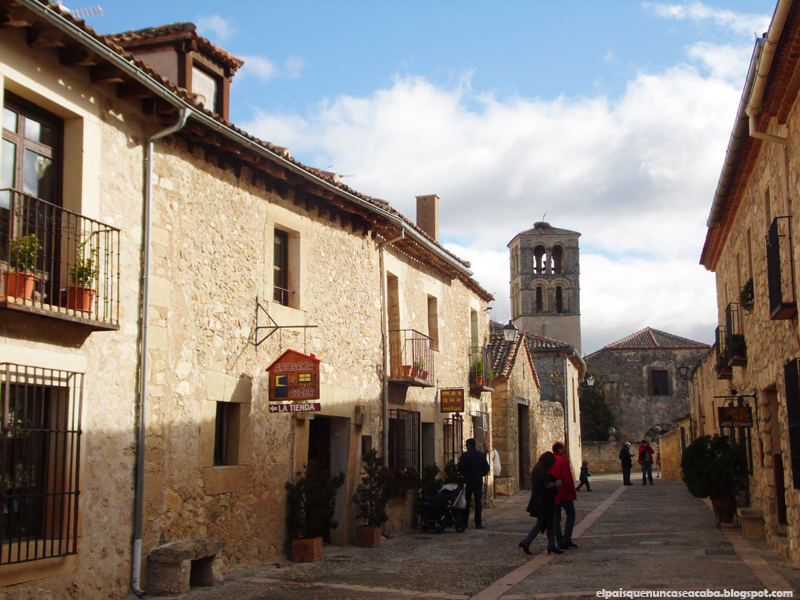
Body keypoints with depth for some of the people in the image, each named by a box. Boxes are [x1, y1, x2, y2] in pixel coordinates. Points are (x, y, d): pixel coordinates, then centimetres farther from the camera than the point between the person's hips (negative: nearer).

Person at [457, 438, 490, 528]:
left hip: (468, 481, -2)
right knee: (478, 502, 2)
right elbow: (486, 468, 2)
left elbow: (460, 467, -13)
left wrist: (464, 475, 6)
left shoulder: (464, 455, -8)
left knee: (466, 503, 8)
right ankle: (478, 523, -2)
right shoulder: (482, 455, 2)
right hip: (478, 482, 2)